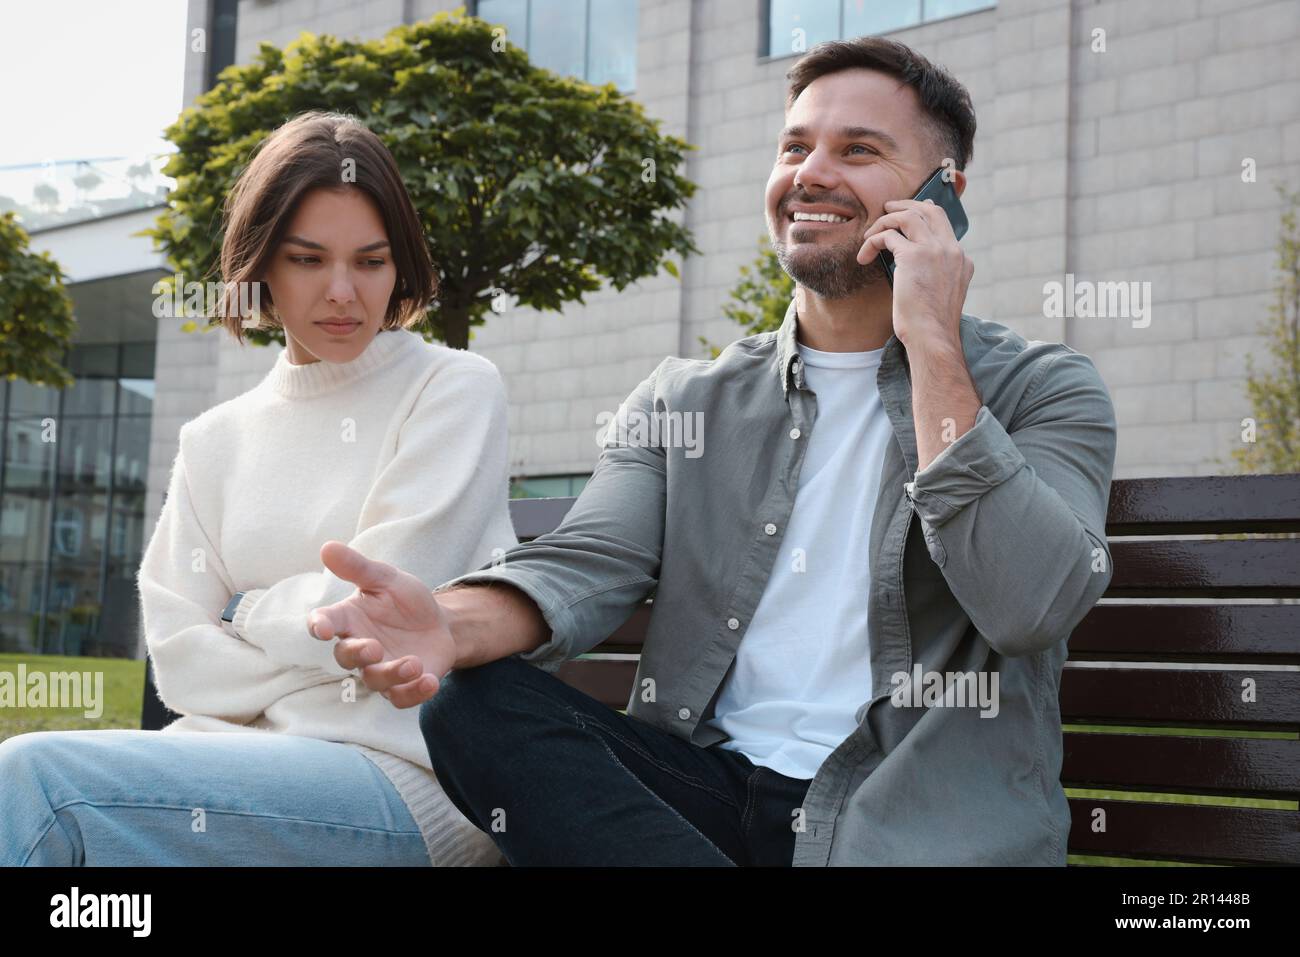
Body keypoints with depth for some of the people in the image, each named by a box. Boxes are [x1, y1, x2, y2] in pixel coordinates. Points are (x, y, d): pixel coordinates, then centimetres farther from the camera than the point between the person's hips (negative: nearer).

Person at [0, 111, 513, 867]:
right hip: (261, 766, 5)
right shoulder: (216, 441, 16)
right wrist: (326, 641, -5)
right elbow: (183, 662, 7)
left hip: (416, 782, -4)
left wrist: (248, 613, 8)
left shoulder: (455, 391, 3)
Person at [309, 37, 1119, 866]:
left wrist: (932, 347, -13)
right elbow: (588, 565, -1)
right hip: (710, 790, 6)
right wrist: (453, 623, -24)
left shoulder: (1042, 390, 3)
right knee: (475, 699, -21)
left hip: (921, 821, -6)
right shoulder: (687, 400, 15)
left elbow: (1029, 609, -15)